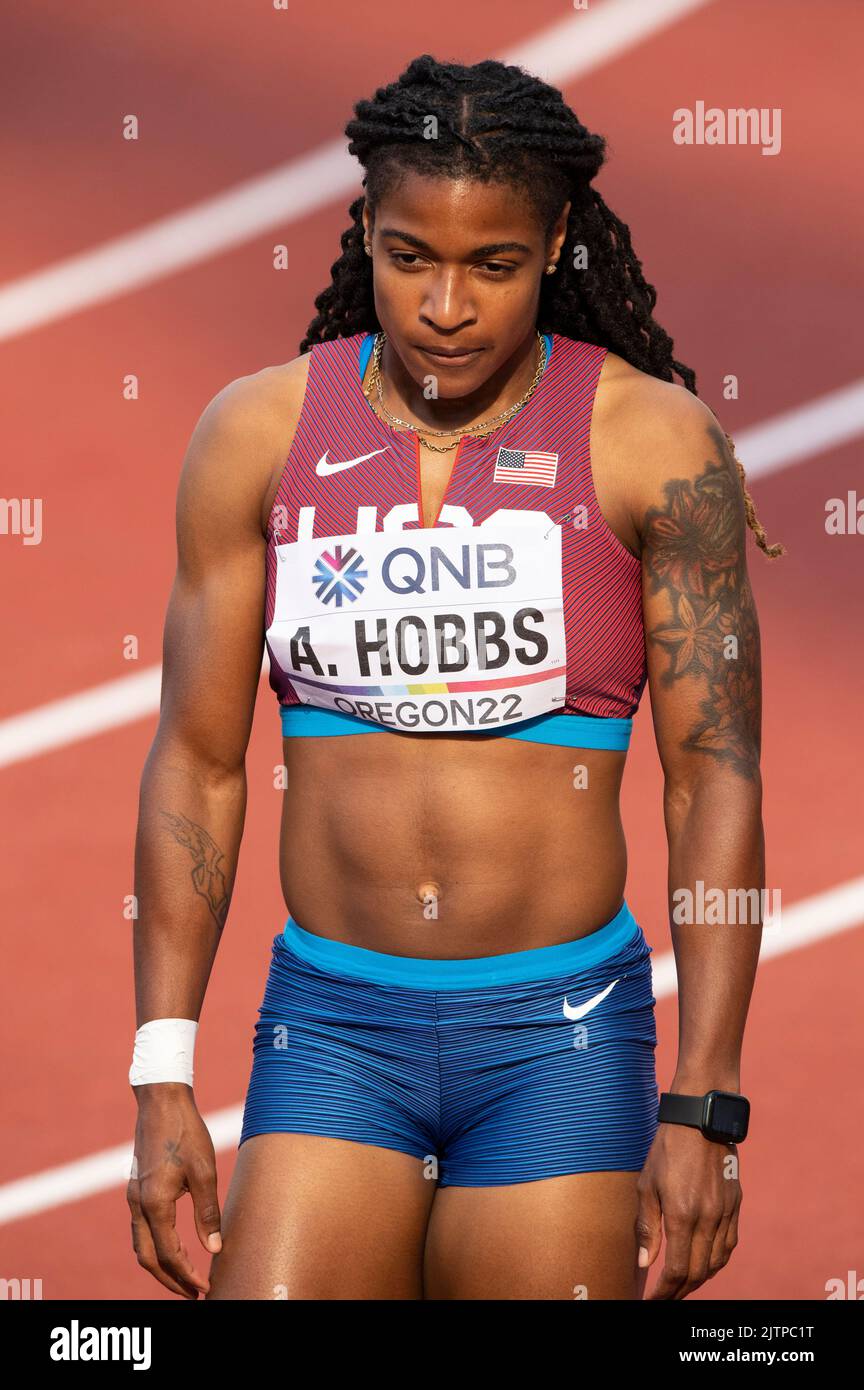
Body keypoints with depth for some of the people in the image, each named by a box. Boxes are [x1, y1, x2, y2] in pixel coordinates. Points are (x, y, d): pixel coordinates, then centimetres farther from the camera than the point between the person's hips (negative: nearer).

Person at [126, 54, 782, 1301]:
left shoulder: (653, 442, -2)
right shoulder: (259, 432, 3)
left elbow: (716, 779, -2)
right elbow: (197, 763, 6)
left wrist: (704, 1107, -8)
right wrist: (162, 1079, 1)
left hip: (564, 1034, -1)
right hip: (331, 1021, 1)